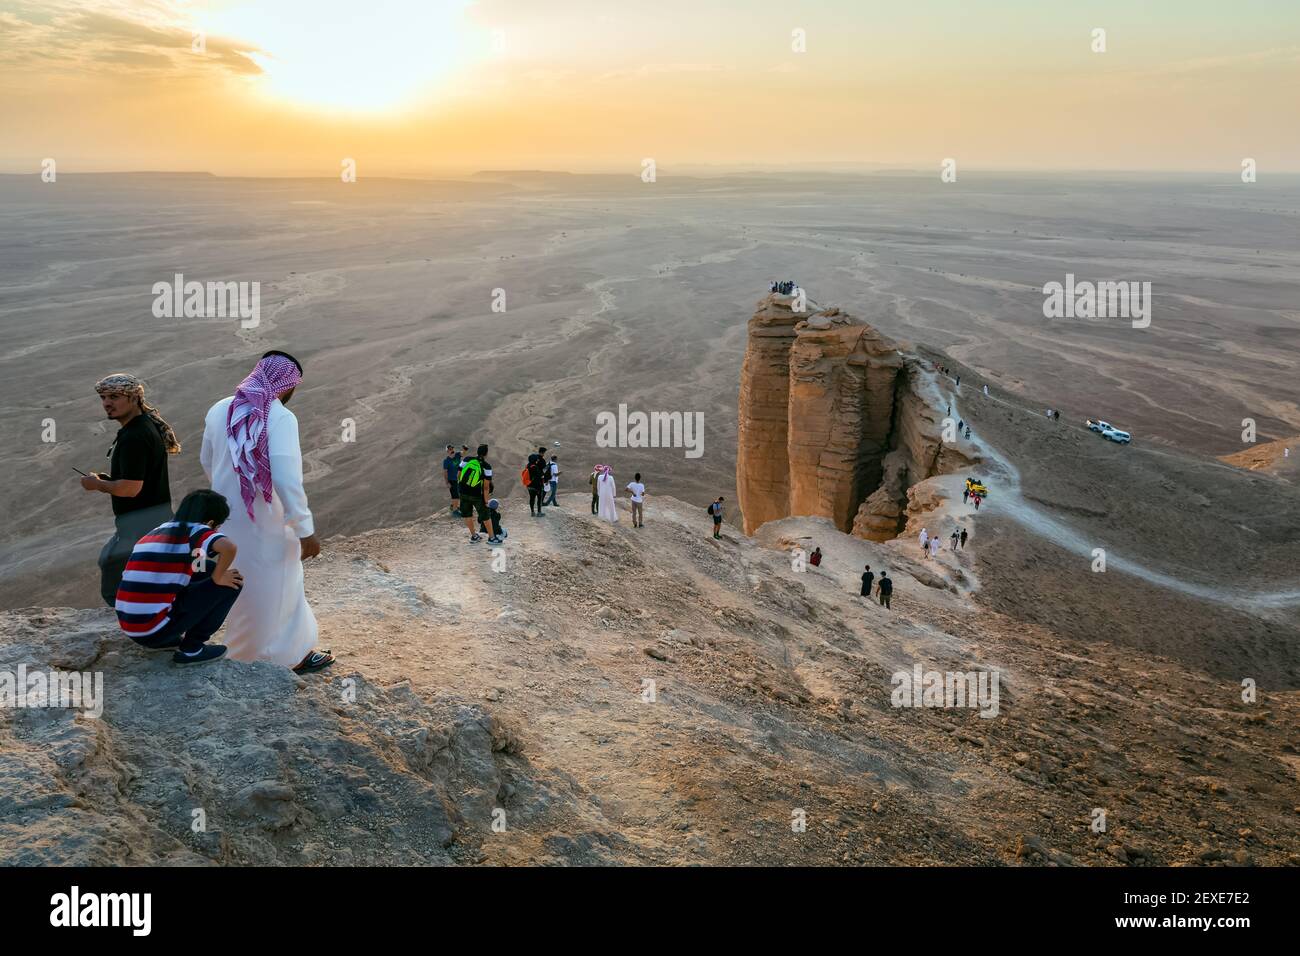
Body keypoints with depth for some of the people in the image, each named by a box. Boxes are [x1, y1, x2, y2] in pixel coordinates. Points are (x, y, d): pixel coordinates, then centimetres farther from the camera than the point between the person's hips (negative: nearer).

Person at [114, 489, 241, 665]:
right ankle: (191, 649, 4)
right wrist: (217, 578, -10)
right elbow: (229, 547, -28)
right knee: (232, 583, 0)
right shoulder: (195, 531, -7)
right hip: (154, 630, -8)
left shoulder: (158, 531, 15)